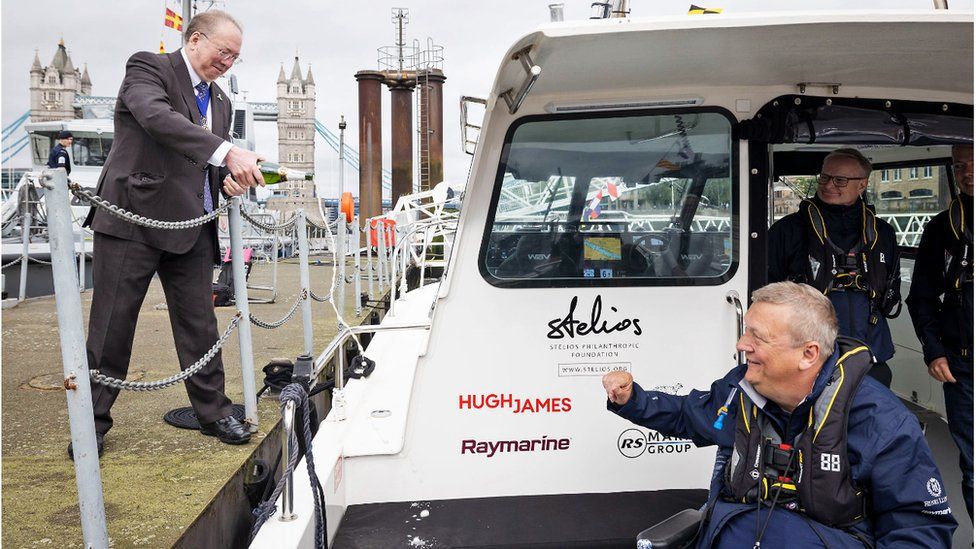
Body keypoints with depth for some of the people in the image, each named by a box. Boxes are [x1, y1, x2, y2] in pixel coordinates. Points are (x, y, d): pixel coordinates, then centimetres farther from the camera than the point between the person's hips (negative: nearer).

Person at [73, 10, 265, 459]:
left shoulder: (220, 101, 18)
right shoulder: (148, 68, -3)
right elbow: (157, 118, -24)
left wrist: (231, 180, -2)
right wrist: (227, 152, -35)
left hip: (191, 226, 6)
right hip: (132, 218, -6)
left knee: (199, 325, 8)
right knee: (111, 325, 1)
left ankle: (214, 413, 19)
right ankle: (92, 423, 15)